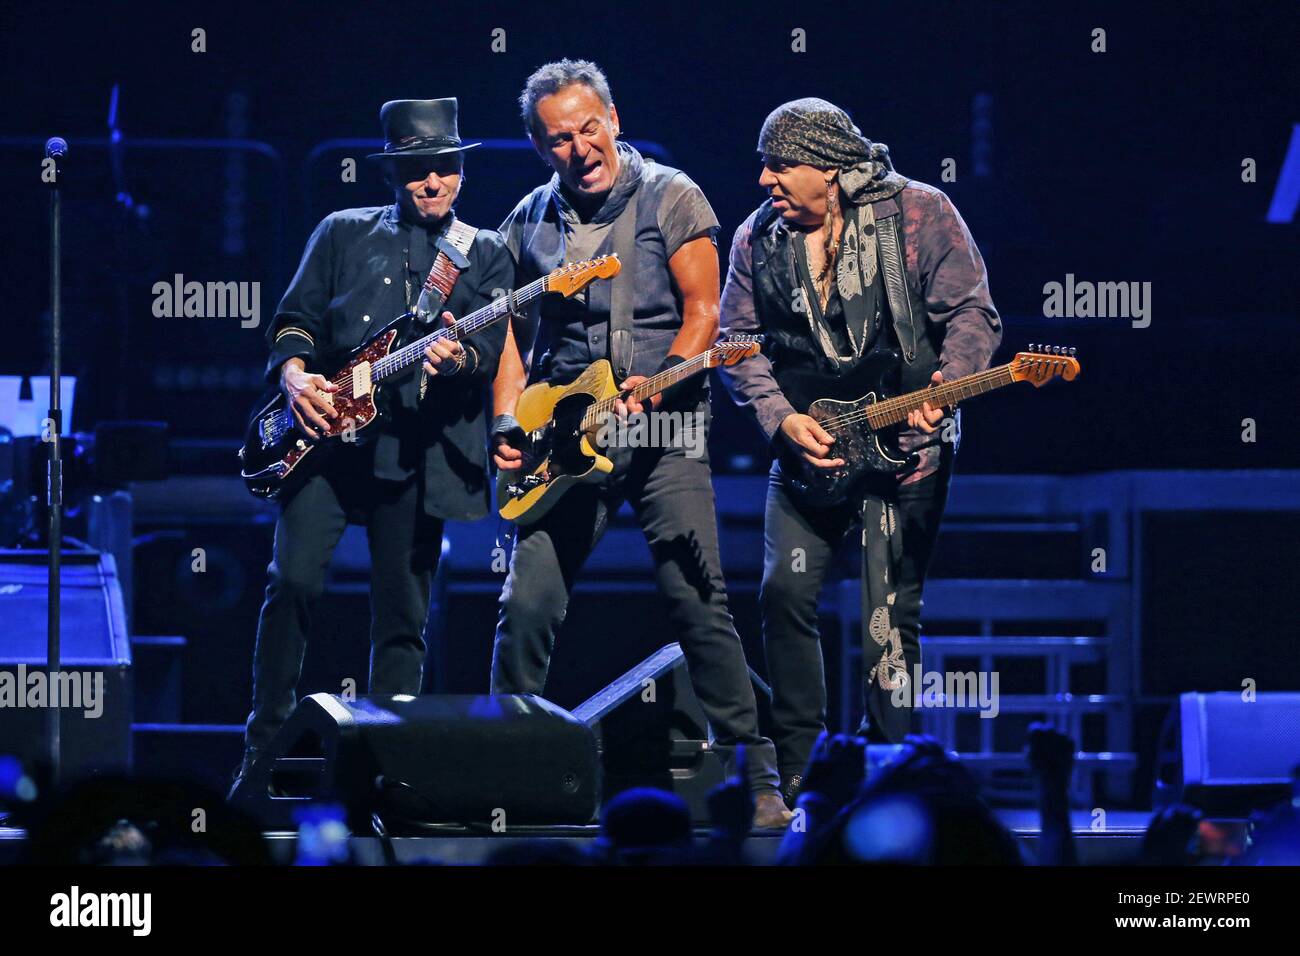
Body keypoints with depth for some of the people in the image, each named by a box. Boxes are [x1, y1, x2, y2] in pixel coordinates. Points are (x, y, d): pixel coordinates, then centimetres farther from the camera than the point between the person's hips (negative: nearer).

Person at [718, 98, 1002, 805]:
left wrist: (950, 382, -25)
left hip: (904, 448, -4)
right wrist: (781, 419, -9)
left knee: (889, 617, -5)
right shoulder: (759, 239, 5)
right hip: (804, 446, 4)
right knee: (785, 591, -7)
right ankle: (797, 767, 7)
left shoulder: (918, 214, -5)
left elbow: (972, 313, -7)